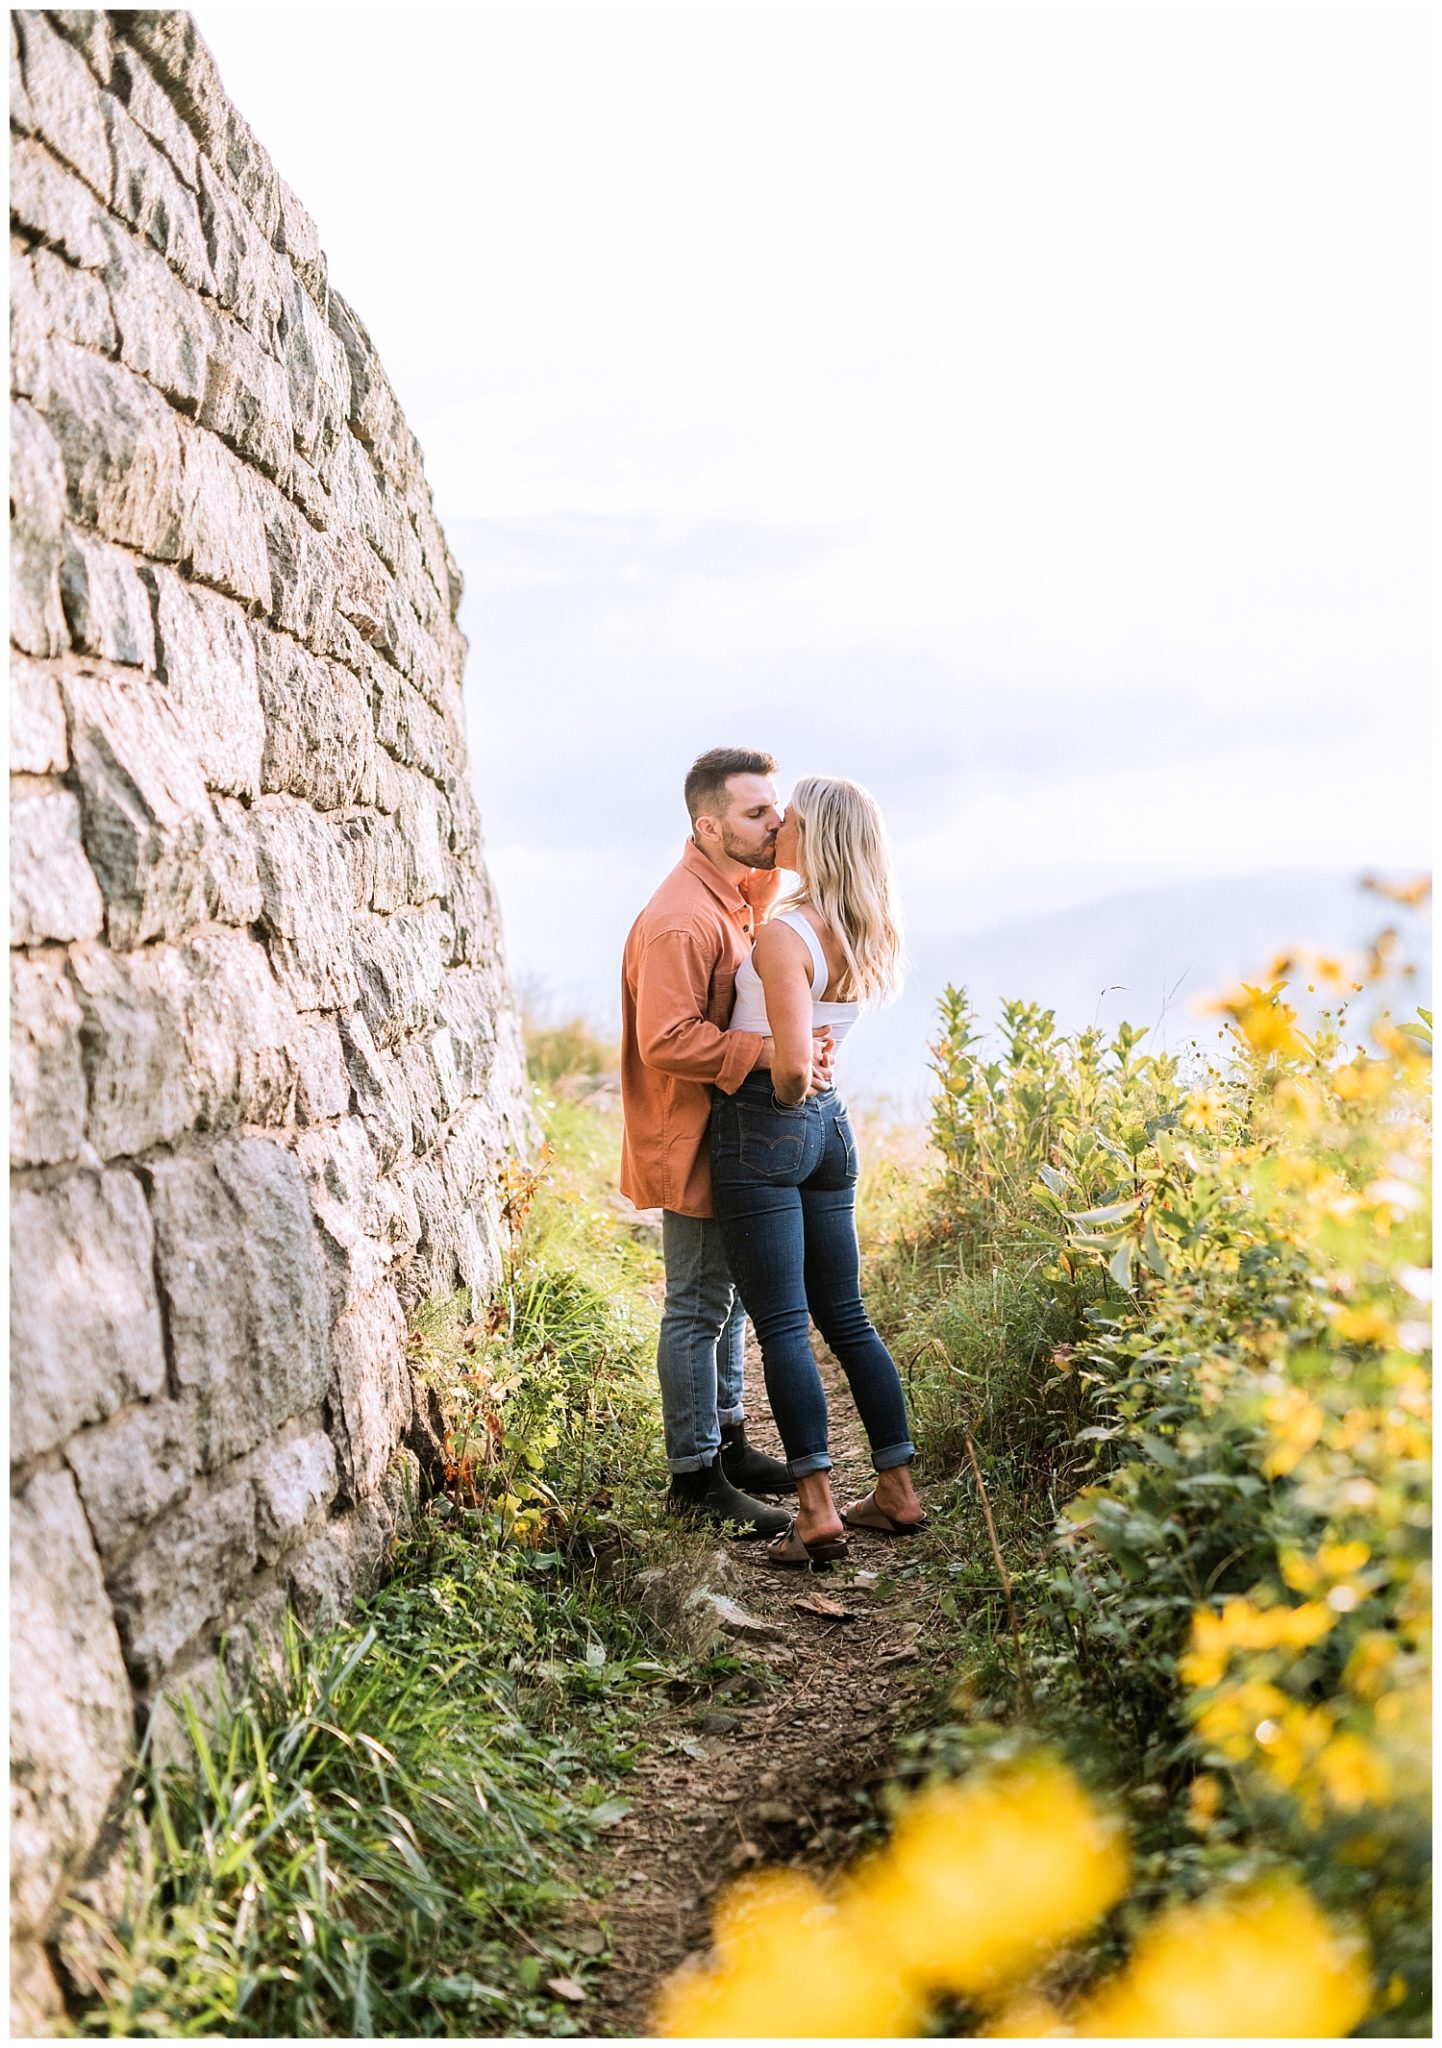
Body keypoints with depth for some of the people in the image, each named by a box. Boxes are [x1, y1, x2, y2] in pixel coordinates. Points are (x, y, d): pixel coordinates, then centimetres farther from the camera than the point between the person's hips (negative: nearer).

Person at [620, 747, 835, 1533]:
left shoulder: (743, 896, 10)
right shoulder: (681, 920, -23)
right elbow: (668, 1041, -28)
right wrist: (772, 1051, -29)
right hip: (693, 1141, -10)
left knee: (729, 1291, 19)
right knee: (699, 1305, -1)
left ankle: (726, 1438, 33)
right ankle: (694, 1474, 9)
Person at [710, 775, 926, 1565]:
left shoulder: (784, 936, -19)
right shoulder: (860, 936, 5)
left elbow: (792, 1065, -27)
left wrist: (787, 1097, -6)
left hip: (763, 1126, -8)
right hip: (830, 1123, 8)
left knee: (782, 1324, -4)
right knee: (845, 1316, 14)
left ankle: (817, 1510, -4)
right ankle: (897, 1490, 18)